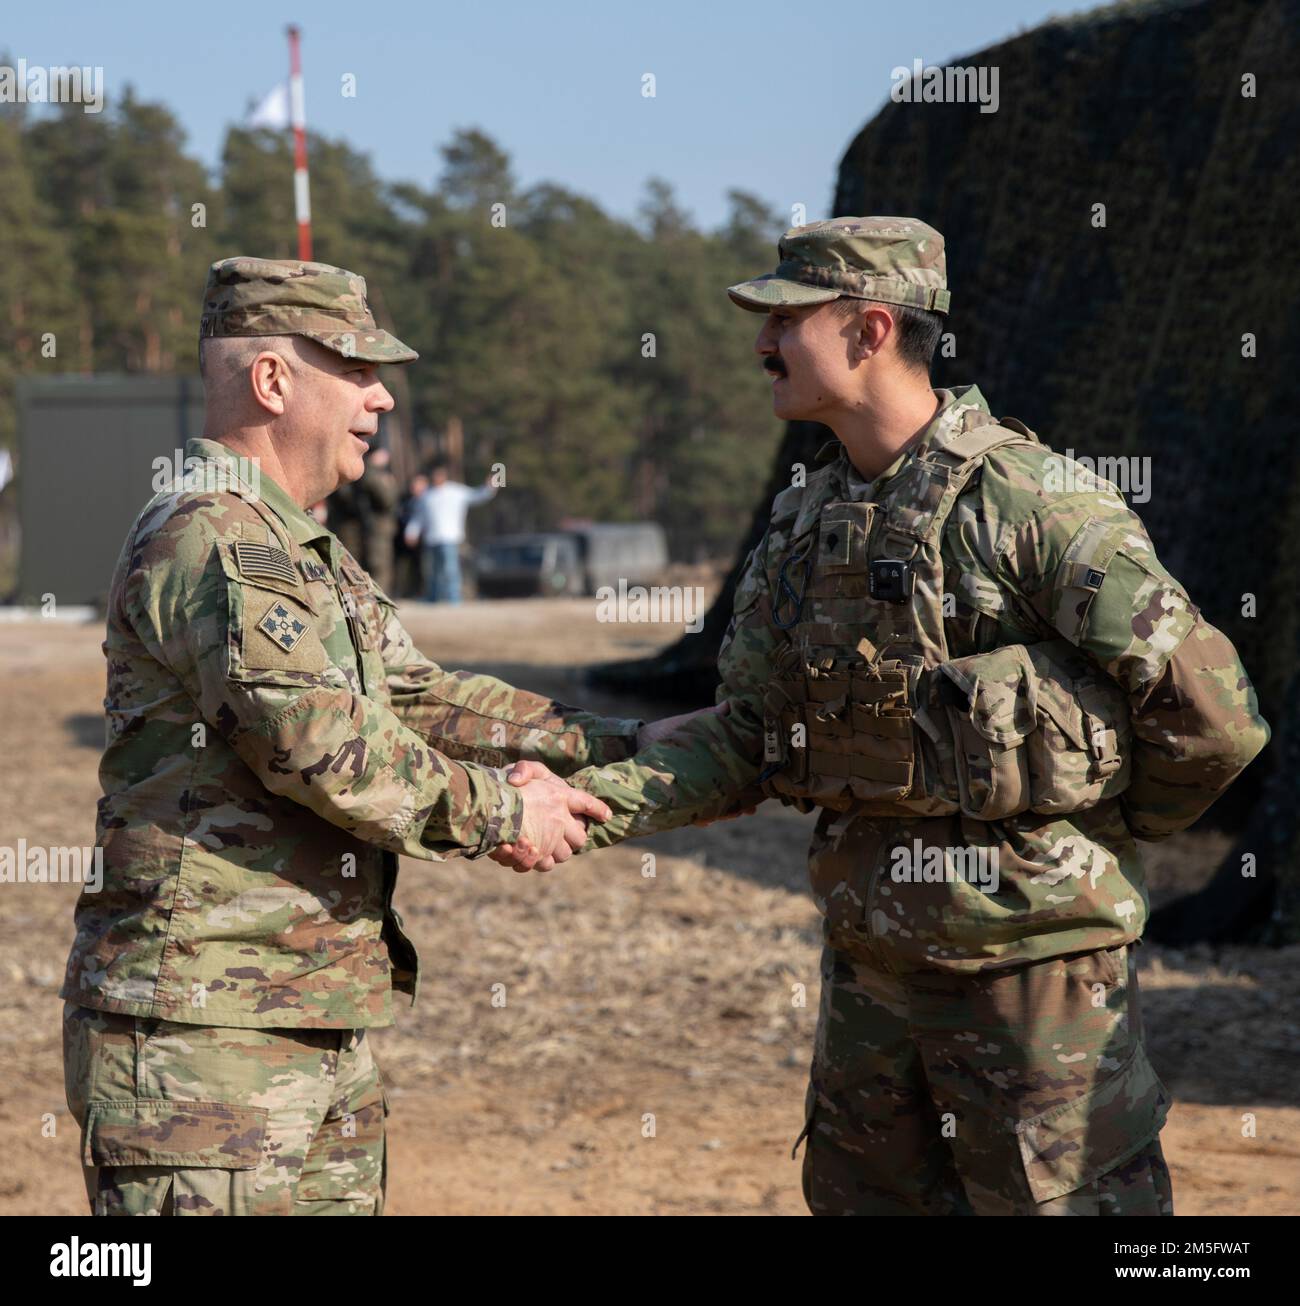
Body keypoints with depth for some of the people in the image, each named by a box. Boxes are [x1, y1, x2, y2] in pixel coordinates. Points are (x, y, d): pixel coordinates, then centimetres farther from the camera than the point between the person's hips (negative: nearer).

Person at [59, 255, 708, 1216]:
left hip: (326, 1028, 10)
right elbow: (322, 748, -24)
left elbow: (420, 698, 20)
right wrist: (502, 813, -13)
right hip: (205, 1034, -10)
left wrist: (620, 746, 14)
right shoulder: (205, 544, -16)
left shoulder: (311, 558, 18)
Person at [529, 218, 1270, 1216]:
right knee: (864, 1196, 16)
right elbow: (749, 739, 10)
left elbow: (1212, 713, -15)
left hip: (1030, 953, -7)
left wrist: (1097, 830, -1)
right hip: (869, 951, 7)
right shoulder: (804, 525, 8)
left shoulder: (1029, 498, -16)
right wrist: (587, 801, -3)